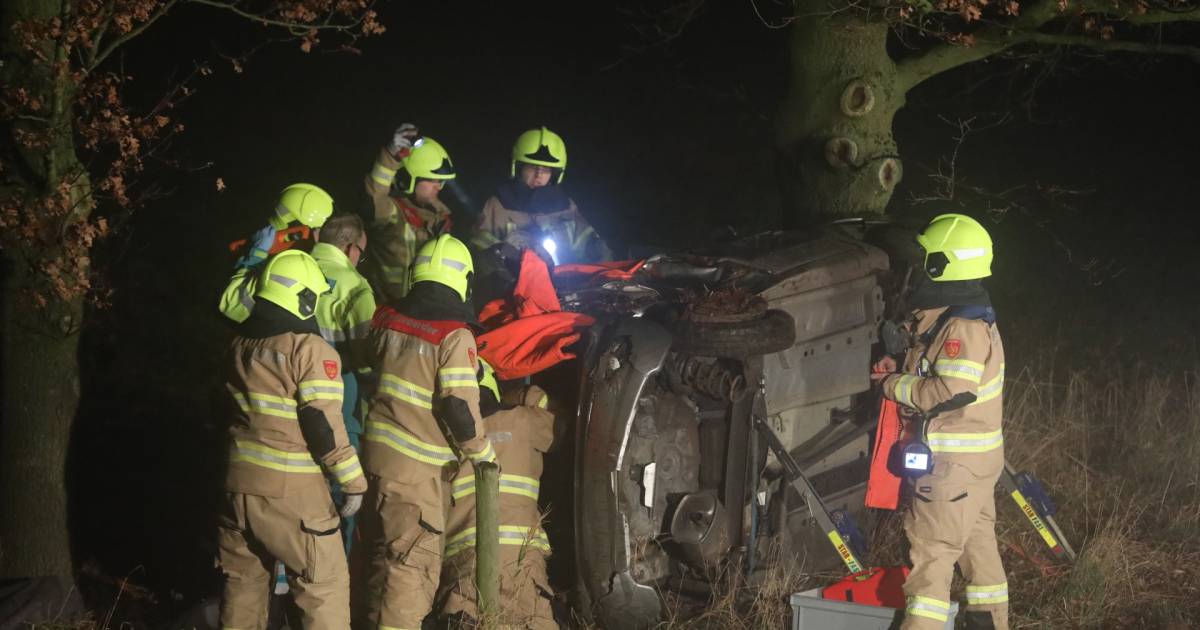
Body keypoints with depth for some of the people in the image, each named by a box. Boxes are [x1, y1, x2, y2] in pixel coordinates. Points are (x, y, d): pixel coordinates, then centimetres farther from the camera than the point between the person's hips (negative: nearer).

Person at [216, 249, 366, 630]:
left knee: (243, 582, 18)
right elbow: (324, 427, -16)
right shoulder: (311, 351, -13)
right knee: (326, 586, 1)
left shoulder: (240, 345, 8)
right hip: (291, 492, -7)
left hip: (238, 484, 7)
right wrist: (354, 481, -9)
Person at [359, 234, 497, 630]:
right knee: (414, 559, -4)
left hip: (379, 448, 7)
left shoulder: (388, 320, 5)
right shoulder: (455, 336, -15)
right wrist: (482, 453, -4)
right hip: (417, 464, -7)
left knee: (386, 550, 19)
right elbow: (459, 406, -17)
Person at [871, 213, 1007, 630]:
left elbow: (952, 392, -27)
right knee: (977, 543, 17)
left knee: (932, 550, -8)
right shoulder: (971, 317, 13)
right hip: (975, 456, 10)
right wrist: (900, 370, 7)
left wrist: (893, 385, -14)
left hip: (953, 462, -10)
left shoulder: (963, 326, -20)